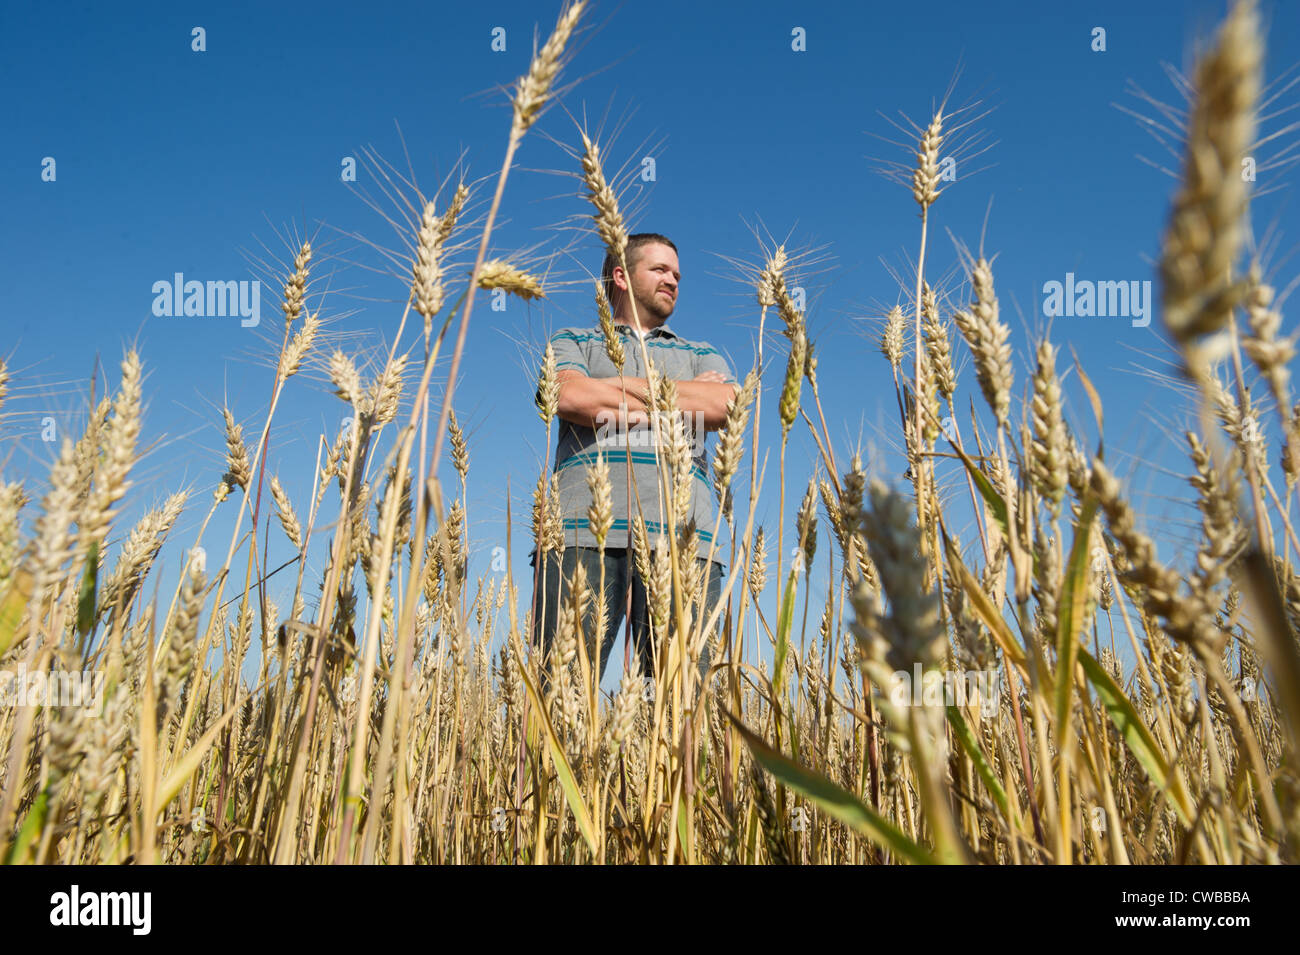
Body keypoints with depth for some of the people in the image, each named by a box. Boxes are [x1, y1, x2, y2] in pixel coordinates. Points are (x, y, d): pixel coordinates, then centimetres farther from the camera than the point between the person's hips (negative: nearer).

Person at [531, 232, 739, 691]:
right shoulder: (573, 341, 25)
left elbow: (725, 407, 6)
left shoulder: (703, 356, 30)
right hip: (583, 531, -1)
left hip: (680, 534, 2)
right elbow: (570, 397, 1)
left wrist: (620, 387, 5)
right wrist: (687, 398, 7)